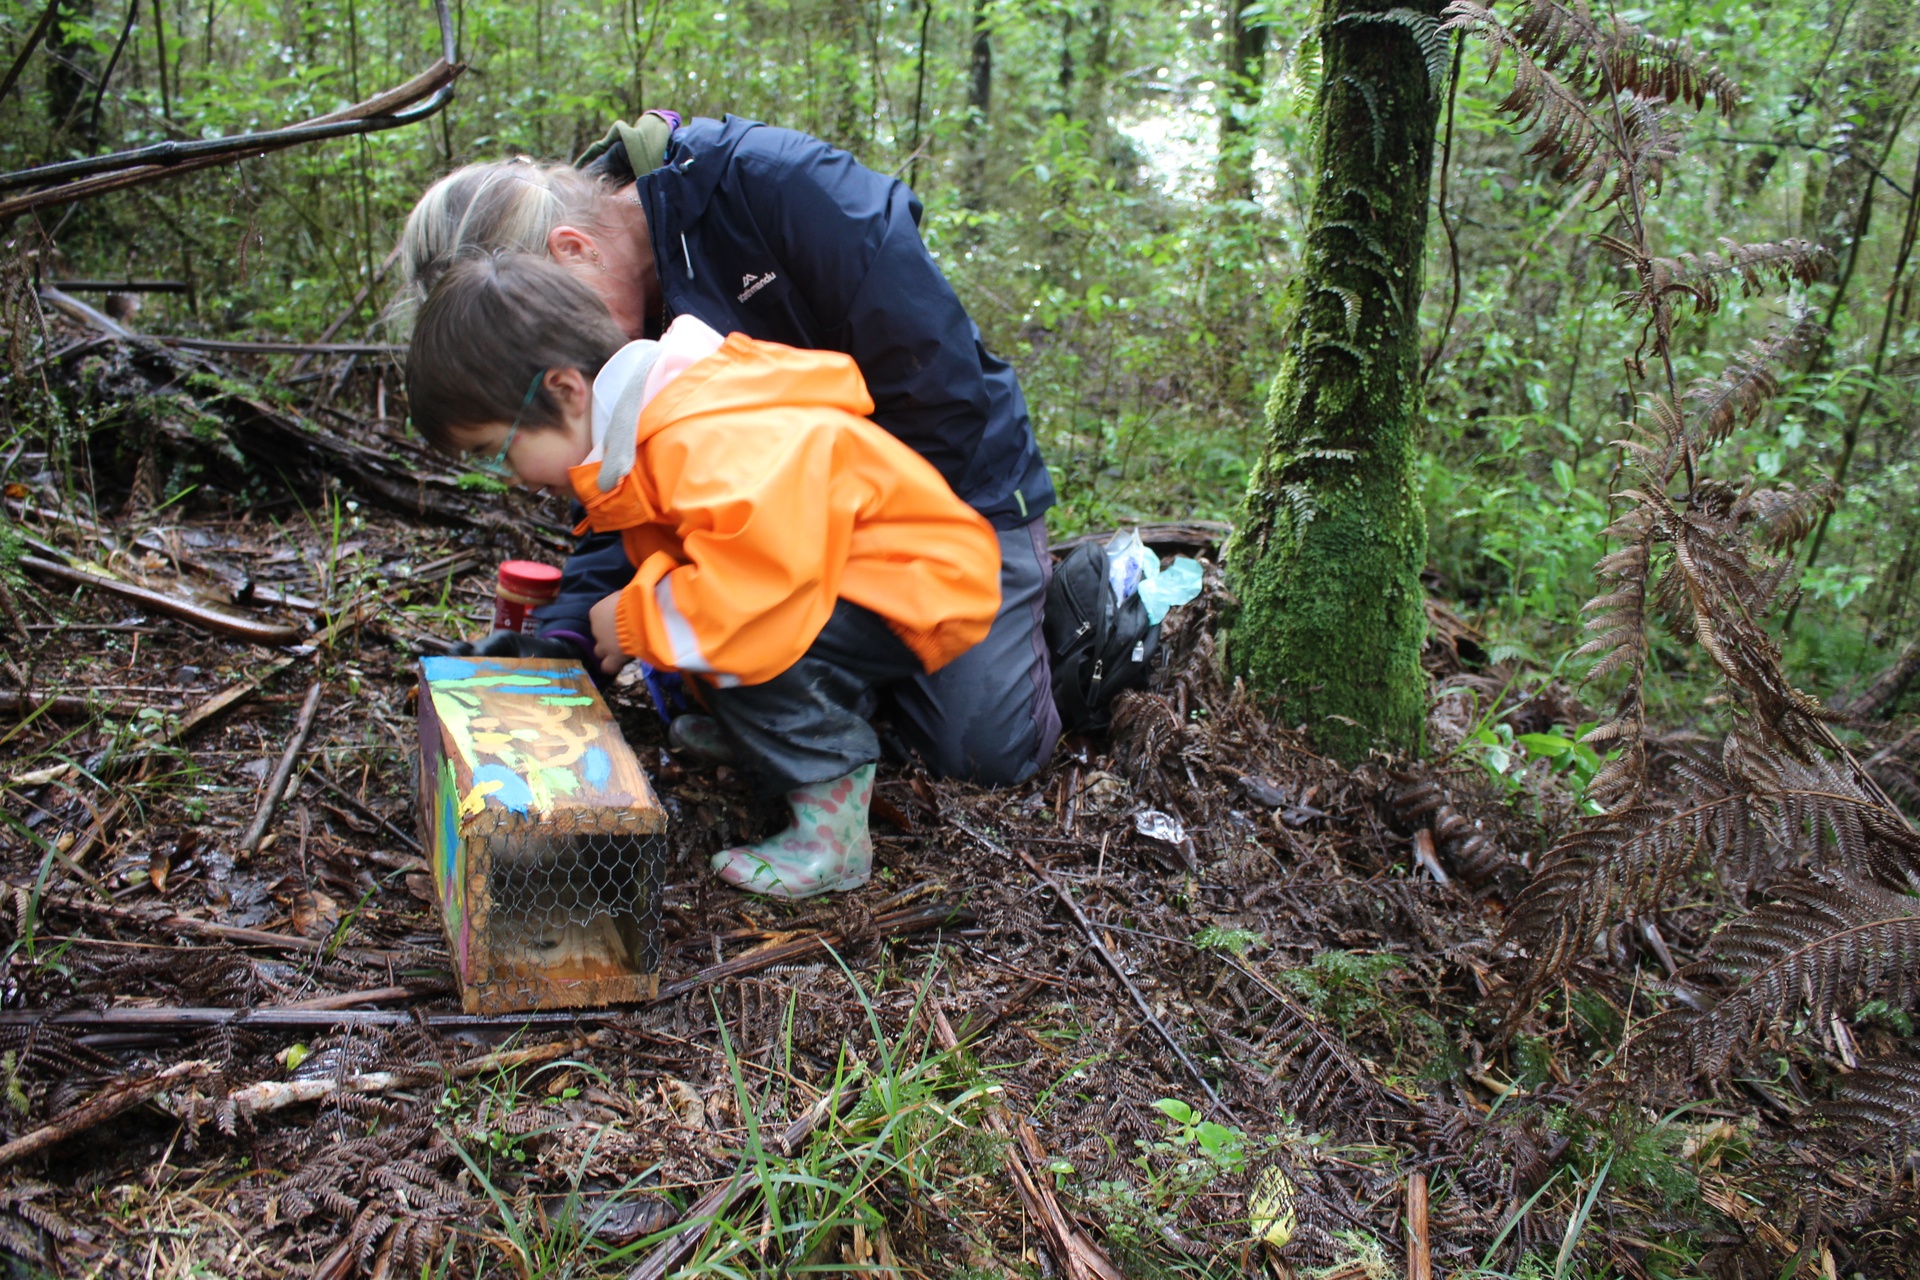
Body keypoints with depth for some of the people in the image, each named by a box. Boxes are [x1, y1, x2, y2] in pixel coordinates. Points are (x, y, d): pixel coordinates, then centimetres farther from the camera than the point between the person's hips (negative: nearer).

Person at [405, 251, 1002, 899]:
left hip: (924, 589, -11)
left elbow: (769, 568, -44)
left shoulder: (704, 442, -31)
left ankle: (833, 826, -15)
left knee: (741, 638, -29)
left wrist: (635, 620, -27)